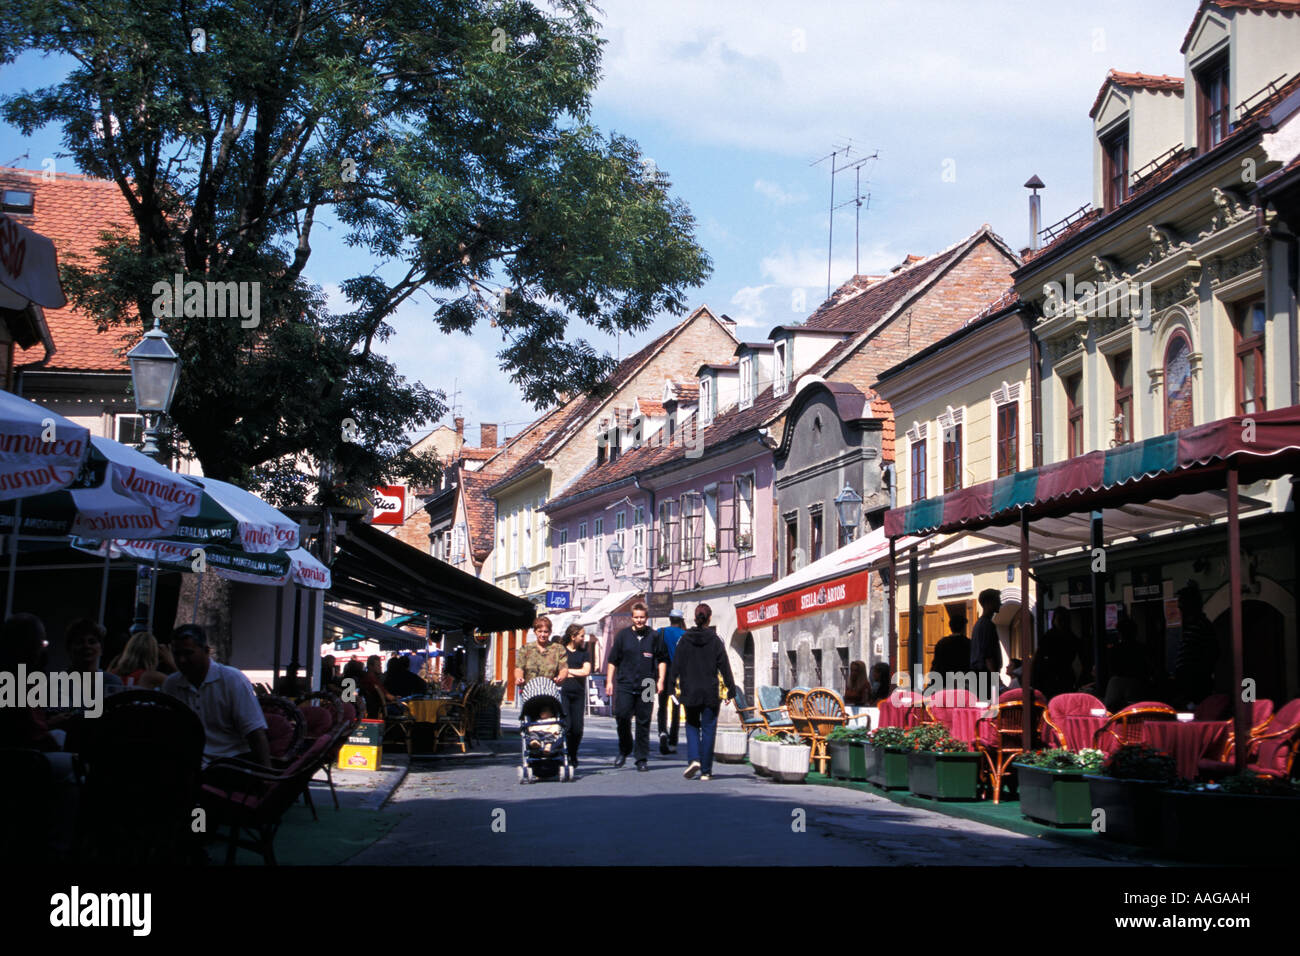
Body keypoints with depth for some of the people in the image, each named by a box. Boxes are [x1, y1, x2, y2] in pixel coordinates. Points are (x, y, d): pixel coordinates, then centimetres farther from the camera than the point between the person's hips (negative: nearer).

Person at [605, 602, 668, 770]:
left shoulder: (654, 636, 6)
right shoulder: (623, 635, 6)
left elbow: (662, 660, 13)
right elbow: (612, 660, 9)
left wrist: (660, 680, 2)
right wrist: (609, 681, 3)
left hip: (646, 686, 0)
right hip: (625, 685, 0)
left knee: (643, 722, 2)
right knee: (622, 716, -10)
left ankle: (642, 759, 9)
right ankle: (624, 751, 13)